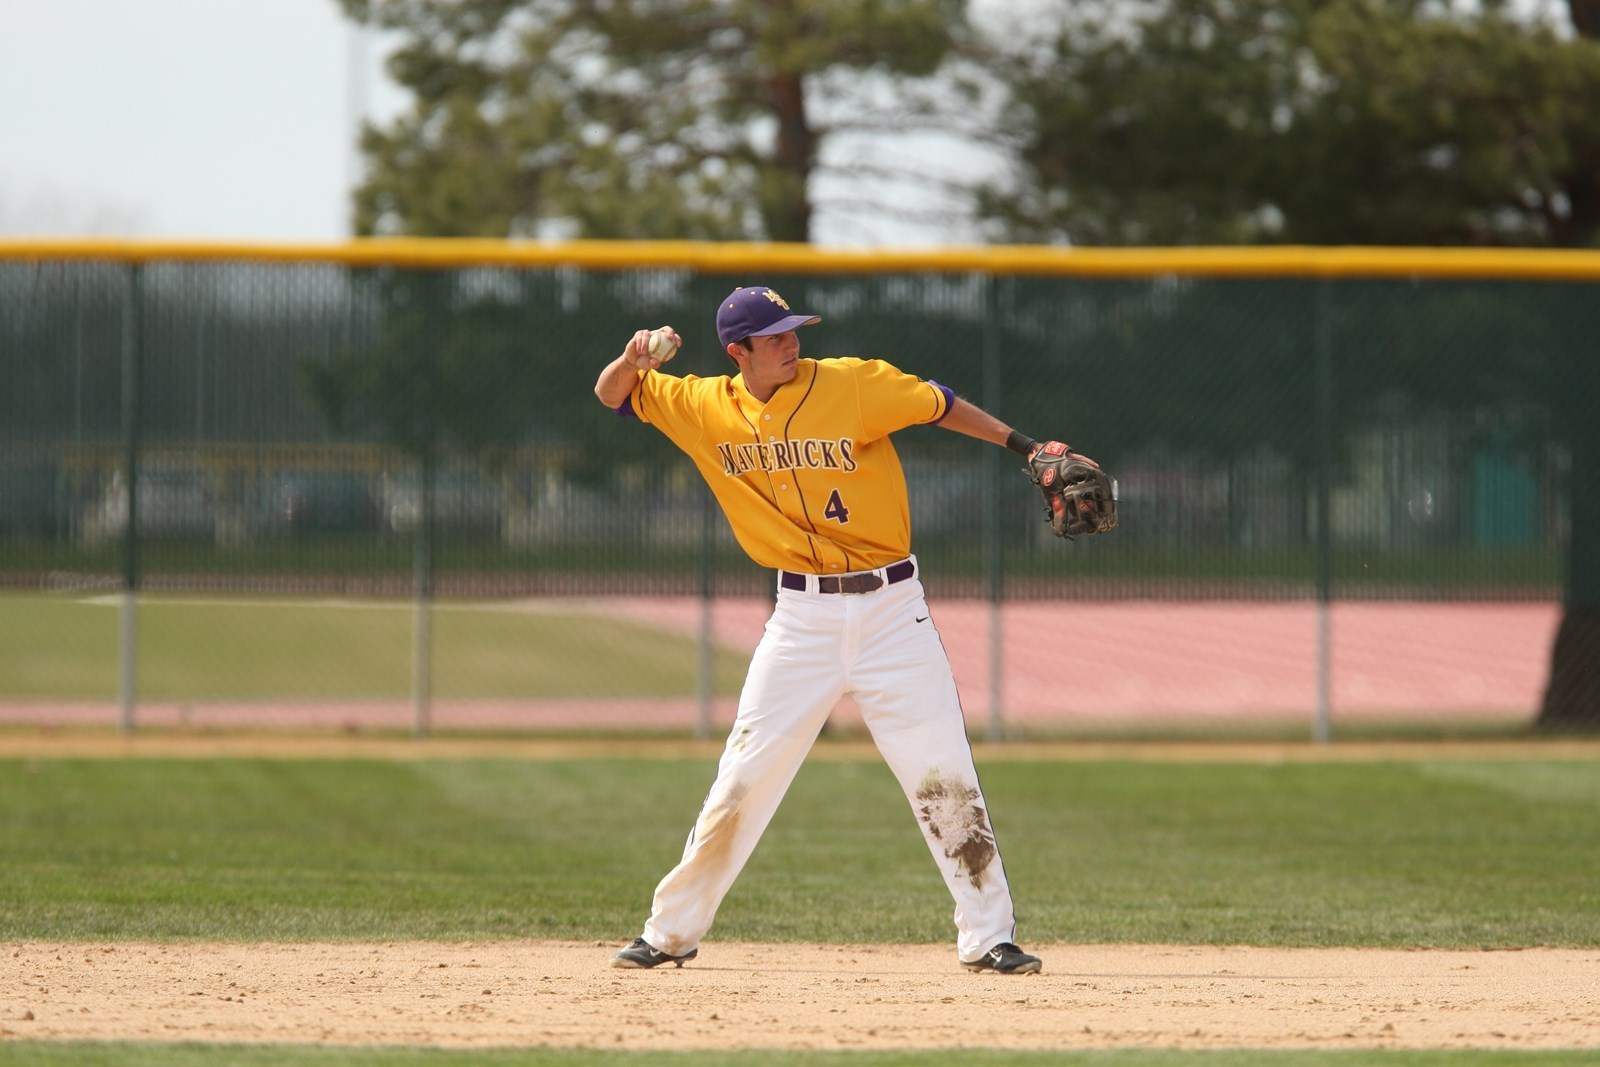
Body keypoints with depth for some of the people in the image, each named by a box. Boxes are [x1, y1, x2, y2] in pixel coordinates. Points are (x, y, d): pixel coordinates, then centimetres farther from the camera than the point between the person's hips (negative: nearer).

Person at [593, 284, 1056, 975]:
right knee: (741, 779, 1)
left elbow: (939, 406, 3)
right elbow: (612, 395, 8)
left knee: (944, 775, -4)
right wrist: (633, 361, -14)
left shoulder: (854, 385, -7)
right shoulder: (707, 409, 1)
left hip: (891, 608, -1)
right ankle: (671, 932, 12)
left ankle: (988, 937, 4)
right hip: (802, 617, 1)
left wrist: (1025, 448, 2)